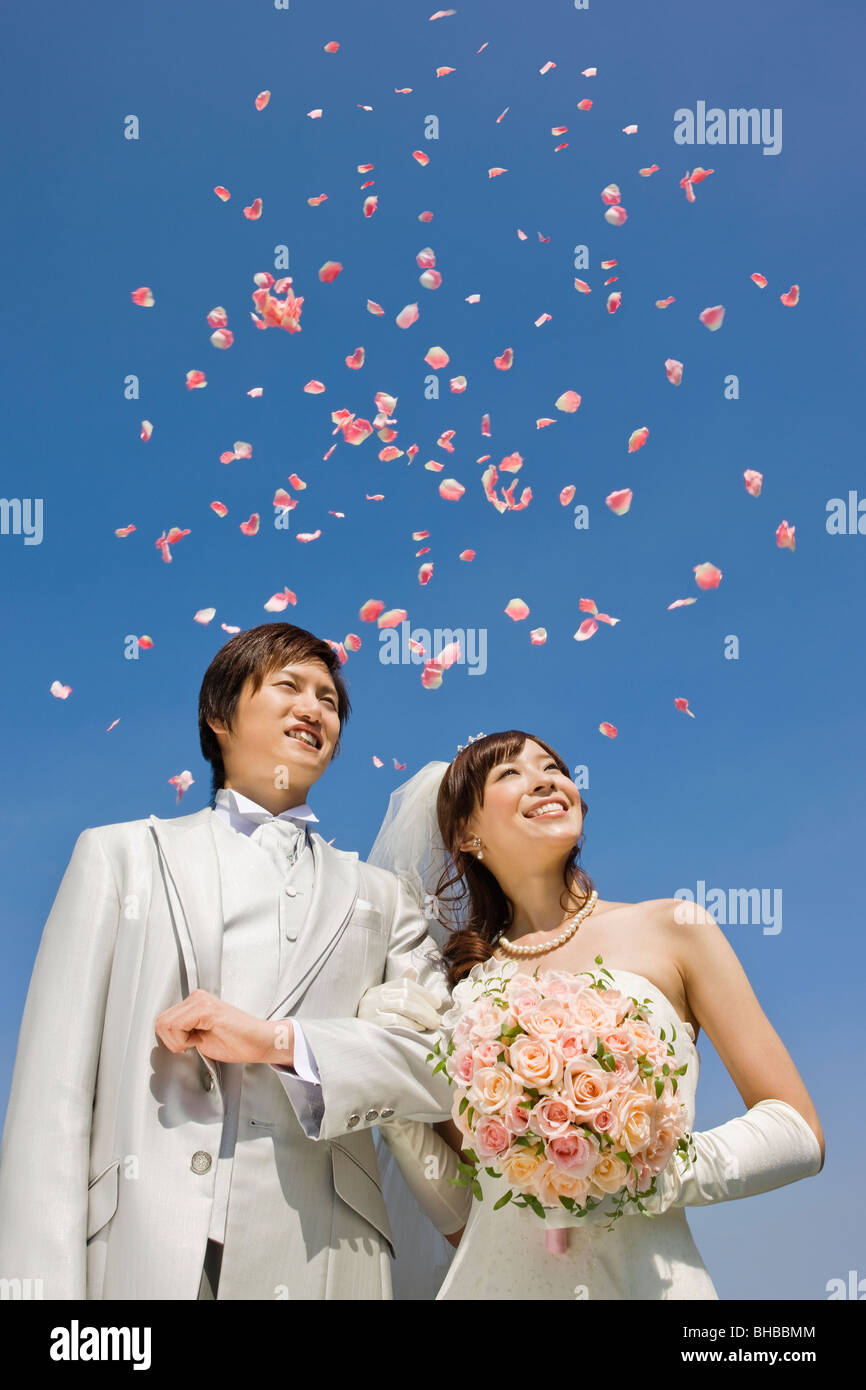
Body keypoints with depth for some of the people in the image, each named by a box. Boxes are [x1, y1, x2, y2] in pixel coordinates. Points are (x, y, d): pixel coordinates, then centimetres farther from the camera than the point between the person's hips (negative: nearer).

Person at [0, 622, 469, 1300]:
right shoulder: (122, 854, 8)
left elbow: (455, 1060, 0)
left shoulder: (378, 897, 12)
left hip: (313, 1261, 1)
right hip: (136, 1252, -1)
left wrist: (281, 1041, -13)